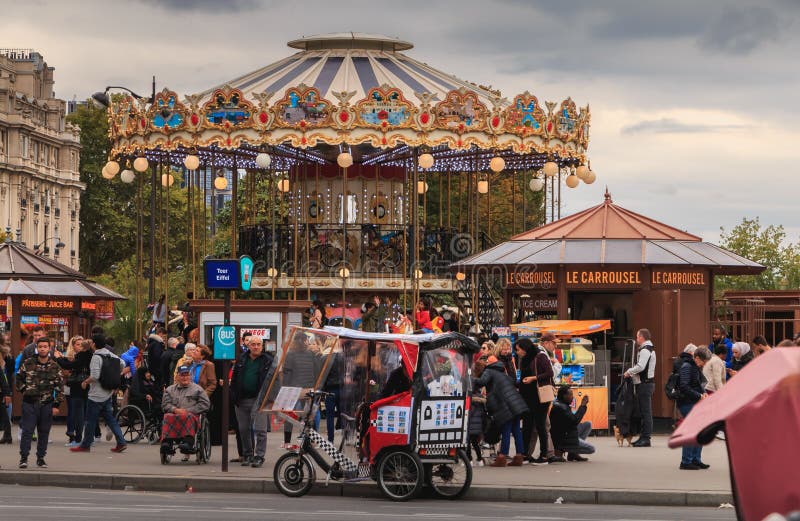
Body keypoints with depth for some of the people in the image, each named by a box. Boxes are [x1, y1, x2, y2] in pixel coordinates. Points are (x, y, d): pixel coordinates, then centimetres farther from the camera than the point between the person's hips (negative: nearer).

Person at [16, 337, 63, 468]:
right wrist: (24, 390, 1)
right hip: (29, 403, -1)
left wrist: (56, 405, 0)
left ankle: (40, 458, 15)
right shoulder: (28, 364, 2)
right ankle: (24, 457, 2)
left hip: (47, 404, 1)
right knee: (27, 431, -4)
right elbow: (19, 378, 14)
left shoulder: (55, 367, 3)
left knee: (44, 432, 6)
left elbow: (60, 387, 5)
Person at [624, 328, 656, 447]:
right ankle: (644, 437, 16)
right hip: (647, 383, 10)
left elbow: (640, 366, -24)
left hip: (644, 384, -10)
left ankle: (646, 438, -10)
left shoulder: (645, 350, -14)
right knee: (645, 411, 12)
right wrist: (632, 373, 10)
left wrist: (629, 372, -10)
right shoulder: (650, 349, 19)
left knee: (645, 411, -9)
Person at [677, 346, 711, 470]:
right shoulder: (686, 366, -14)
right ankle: (685, 462, -6)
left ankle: (696, 459, 19)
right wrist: (699, 395, -20)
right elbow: (684, 387, -21)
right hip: (687, 403, -10)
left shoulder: (697, 367, 16)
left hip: (695, 403, 10)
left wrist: (703, 392, 6)